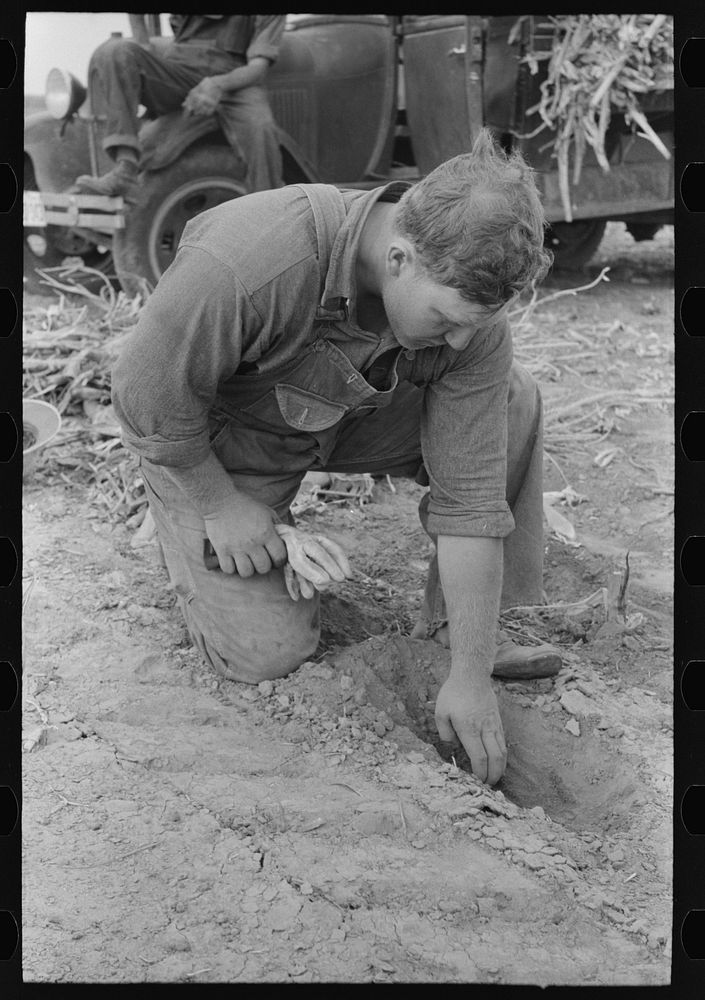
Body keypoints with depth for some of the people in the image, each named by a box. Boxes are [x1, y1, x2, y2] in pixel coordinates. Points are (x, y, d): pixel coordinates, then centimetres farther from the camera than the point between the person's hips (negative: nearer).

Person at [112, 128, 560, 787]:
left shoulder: (472, 298, -25)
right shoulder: (248, 263, -42)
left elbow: (471, 493, -23)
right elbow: (146, 388, -27)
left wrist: (470, 676, -23)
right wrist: (218, 505, -16)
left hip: (341, 415, 4)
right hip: (208, 440, -4)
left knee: (511, 407, -15)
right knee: (267, 652, -10)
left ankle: (455, 625, -3)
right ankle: (187, 526, 19)